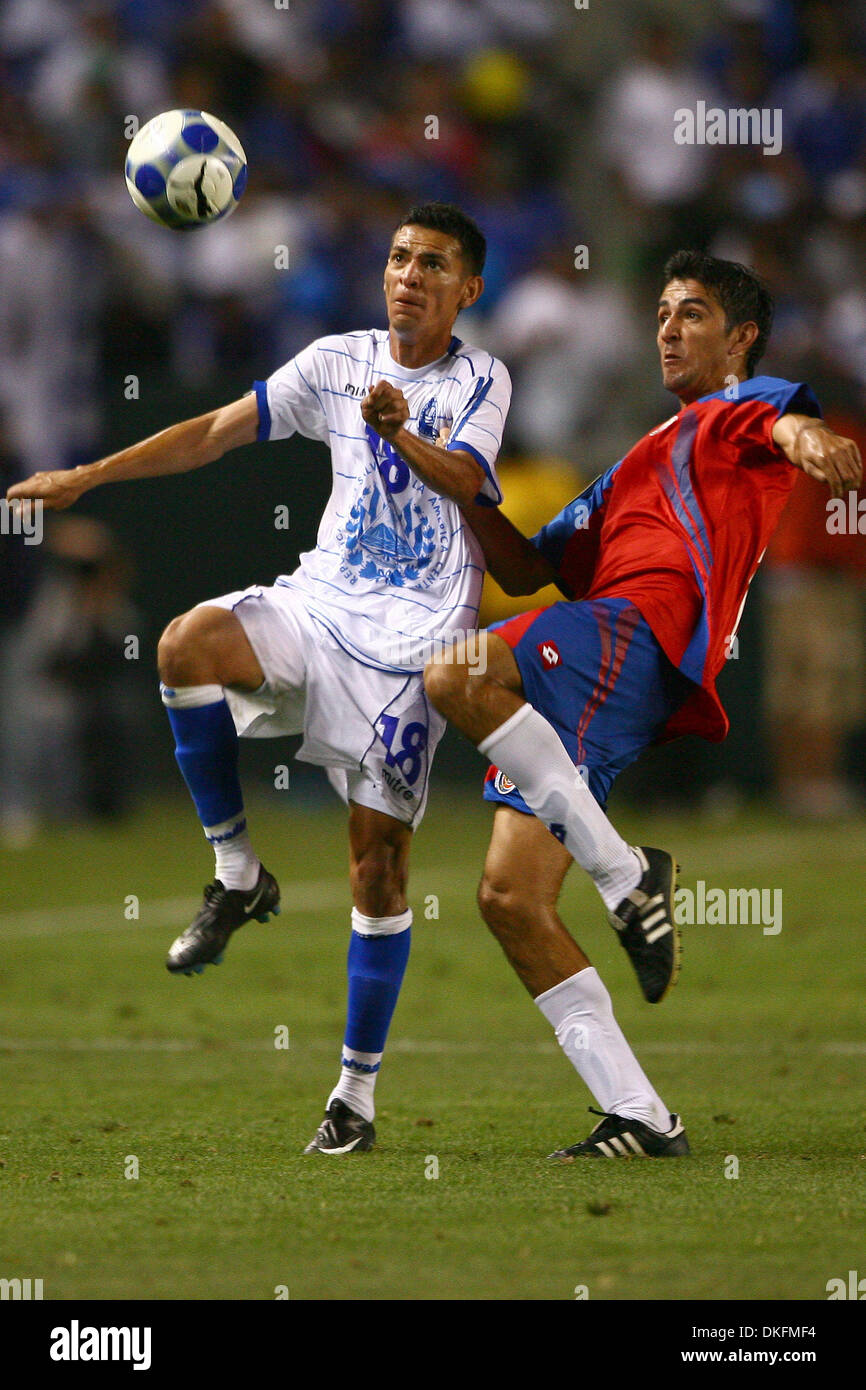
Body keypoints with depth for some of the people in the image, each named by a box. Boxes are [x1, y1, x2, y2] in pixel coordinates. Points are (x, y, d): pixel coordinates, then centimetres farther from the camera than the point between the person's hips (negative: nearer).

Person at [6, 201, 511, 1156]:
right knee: (188, 643, -29)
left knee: (378, 863, -7)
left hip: (411, 639, -3)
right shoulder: (337, 362, 10)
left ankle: (356, 1093, 2)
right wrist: (87, 478, 4)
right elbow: (217, 433, 10)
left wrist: (404, 435, -39)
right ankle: (236, 874, -14)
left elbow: (465, 479, -18)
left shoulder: (482, 384, 0)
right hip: (320, 602, 3)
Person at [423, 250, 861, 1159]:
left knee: (453, 674, -33)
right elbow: (523, 570, 36)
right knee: (509, 898, -3)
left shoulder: (738, 410, 15)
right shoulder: (638, 465, 39)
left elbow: (787, 420, -11)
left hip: (648, 622, -8)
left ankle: (625, 874, -27)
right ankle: (639, 1118, -7)